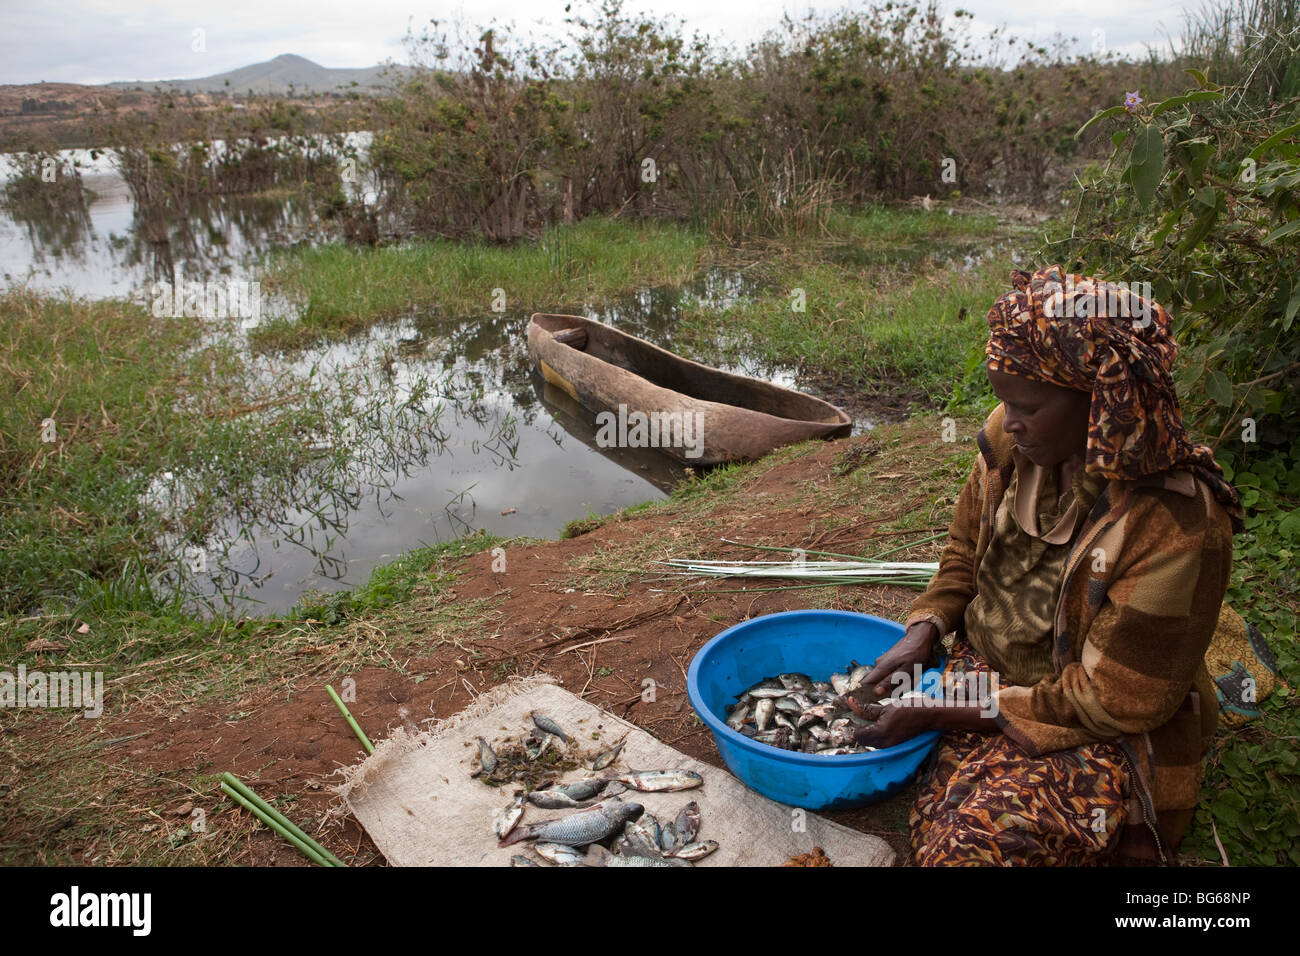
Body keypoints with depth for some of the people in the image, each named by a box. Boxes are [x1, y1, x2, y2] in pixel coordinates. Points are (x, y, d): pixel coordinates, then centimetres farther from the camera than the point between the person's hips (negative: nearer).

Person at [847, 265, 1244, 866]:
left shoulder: (1178, 530, -27)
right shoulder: (1011, 443, -10)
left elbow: (1102, 703, -20)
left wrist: (938, 713, -21)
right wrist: (923, 632, -9)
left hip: (1103, 736, -4)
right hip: (988, 668, 5)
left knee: (979, 838, -26)